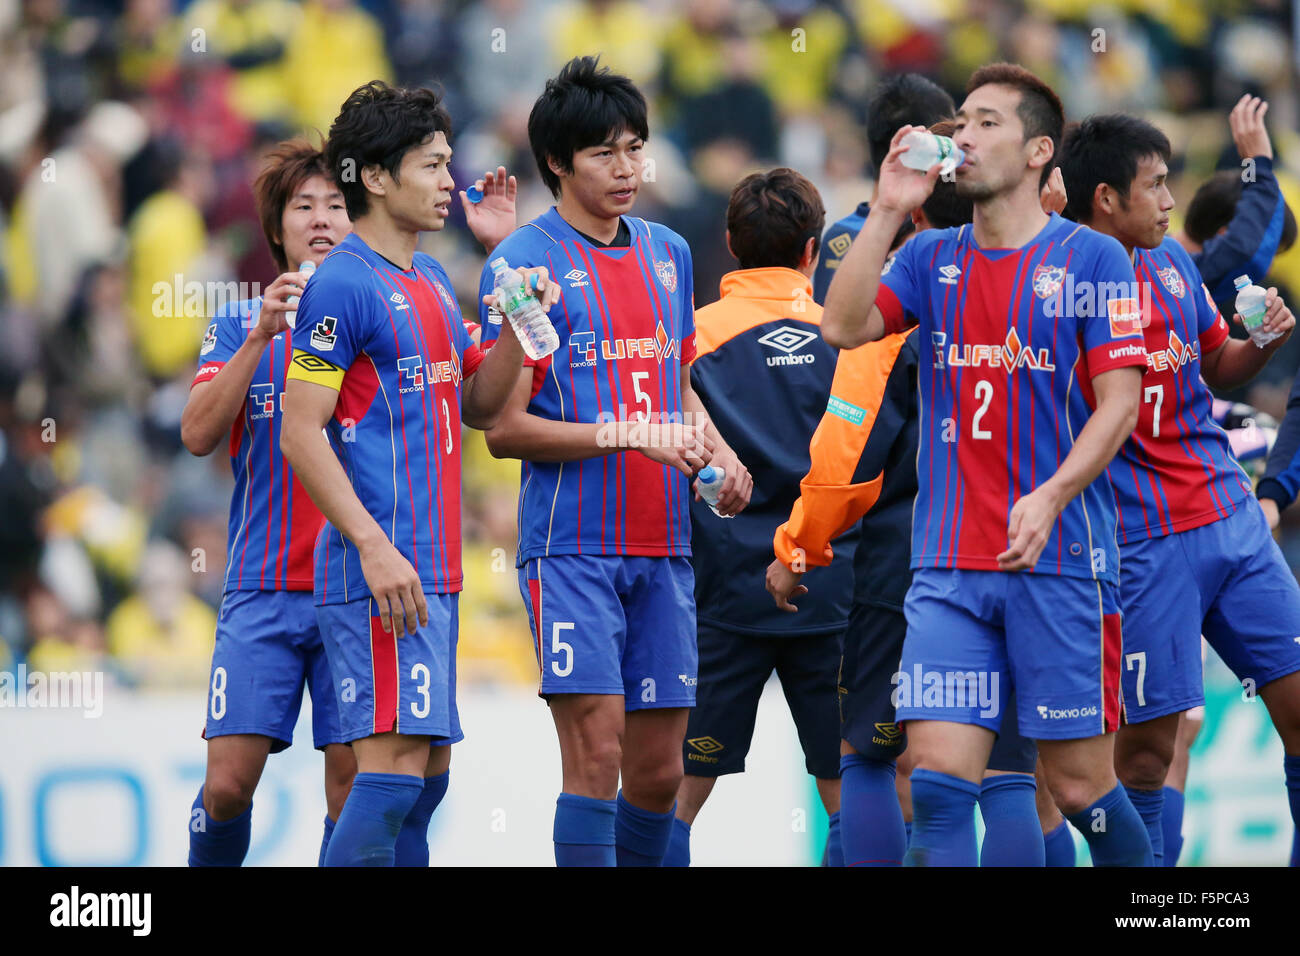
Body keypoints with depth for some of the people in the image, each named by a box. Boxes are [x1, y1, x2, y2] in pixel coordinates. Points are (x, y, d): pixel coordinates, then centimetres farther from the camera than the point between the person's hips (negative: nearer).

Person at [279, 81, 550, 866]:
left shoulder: (432, 280, 17)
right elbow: (301, 433, -14)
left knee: (429, 766, 10)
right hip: (382, 570, -9)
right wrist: (375, 548, -20)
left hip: (433, 569, 9)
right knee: (396, 759, -16)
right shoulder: (342, 285, -10)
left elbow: (480, 405, 21)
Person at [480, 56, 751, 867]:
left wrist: (716, 453, 6)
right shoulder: (528, 263, -7)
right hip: (573, 547, -6)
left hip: (663, 547, 6)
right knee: (595, 751, -13)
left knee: (659, 769, 6)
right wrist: (627, 434, -17)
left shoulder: (669, 253, 13)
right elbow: (504, 428, -9)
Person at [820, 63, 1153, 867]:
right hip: (950, 567, 3)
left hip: (1061, 560, -3)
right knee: (938, 782, -8)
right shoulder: (933, 258, 12)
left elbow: (1119, 401, -6)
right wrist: (889, 210, -6)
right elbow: (845, 327, -1)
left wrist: (1052, 496, -20)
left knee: (1080, 783, 0)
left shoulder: (1092, 258, -1)